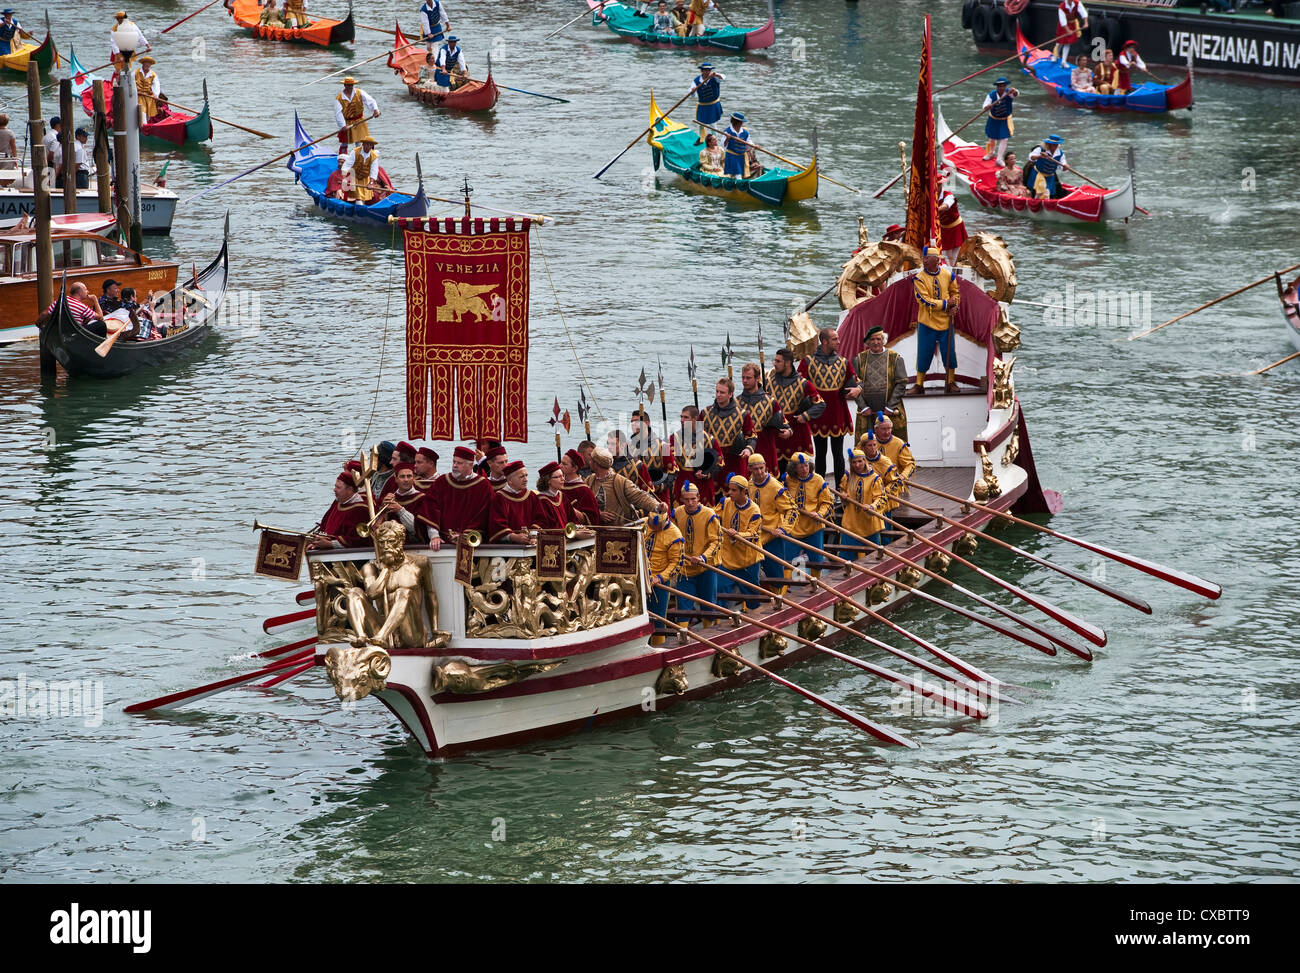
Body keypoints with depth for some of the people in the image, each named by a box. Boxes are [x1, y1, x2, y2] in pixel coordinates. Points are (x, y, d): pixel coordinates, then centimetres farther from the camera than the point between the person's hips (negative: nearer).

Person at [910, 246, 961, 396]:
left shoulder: (948, 275, 1)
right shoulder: (919, 278, -9)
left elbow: (955, 293, 16)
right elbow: (924, 300, -16)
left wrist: (954, 305, -4)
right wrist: (945, 304, -19)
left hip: (946, 321, 2)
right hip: (927, 322, -2)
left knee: (949, 353, 6)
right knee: (923, 355, 1)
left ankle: (951, 383, 20)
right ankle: (919, 385, 12)